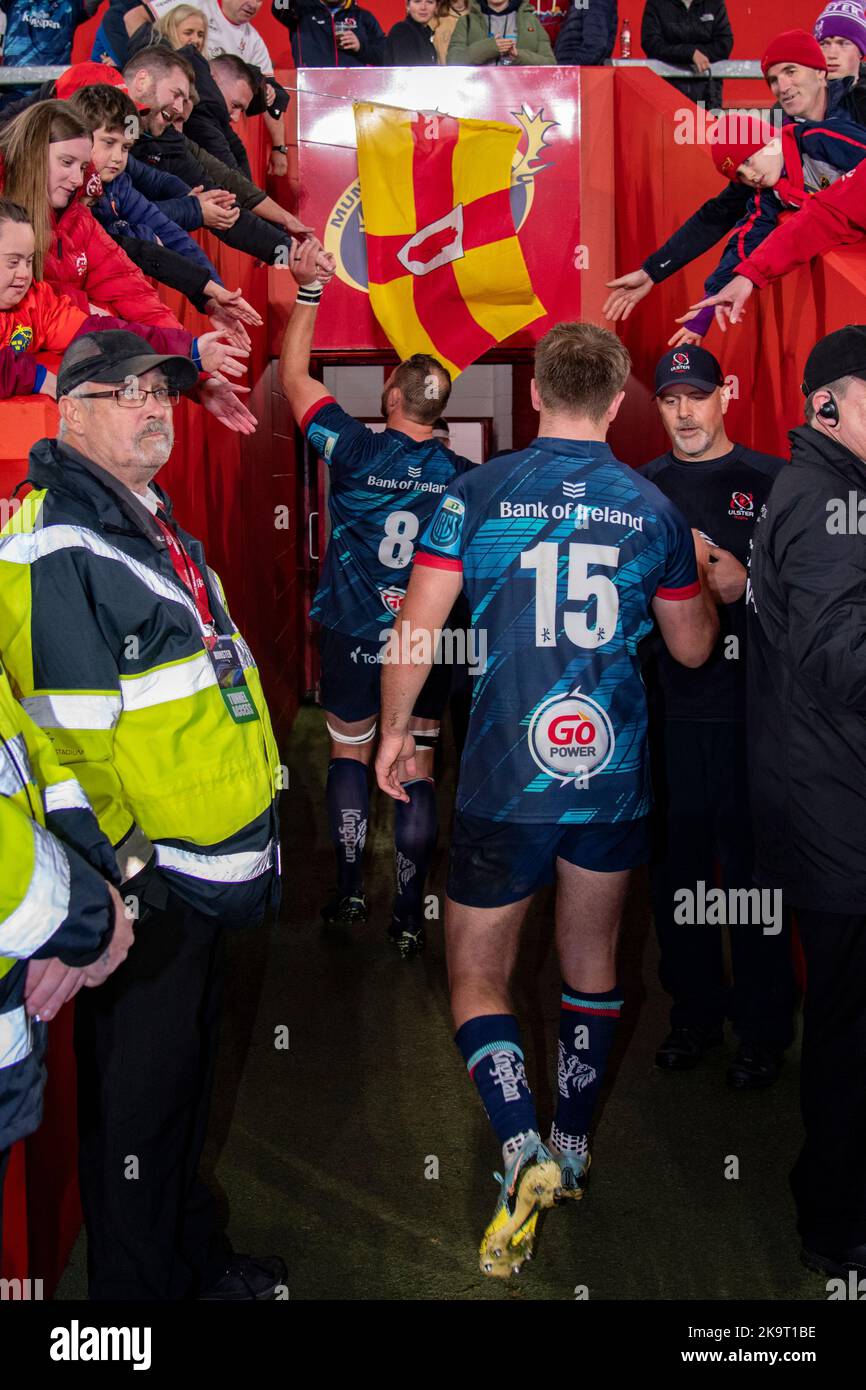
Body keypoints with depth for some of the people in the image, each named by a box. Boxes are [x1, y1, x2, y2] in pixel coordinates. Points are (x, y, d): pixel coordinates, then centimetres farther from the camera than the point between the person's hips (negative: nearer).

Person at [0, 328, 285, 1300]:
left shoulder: (152, 525, 14)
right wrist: (115, 874, -19)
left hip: (207, 868, 10)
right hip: (143, 887, -9)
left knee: (186, 1075, 23)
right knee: (136, 1099, 6)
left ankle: (193, 1258, 41)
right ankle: (138, 1282, 25)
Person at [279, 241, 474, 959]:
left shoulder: (355, 450, -10)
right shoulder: (465, 476, -5)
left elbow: (293, 375, 0)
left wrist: (309, 290, 5)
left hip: (352, 634, -1)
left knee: (349, 754, 15)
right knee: (416, 769, 7)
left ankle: (349, 893, 19)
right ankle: (410, 913, 8)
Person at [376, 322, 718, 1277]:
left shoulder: (477, 494, -6)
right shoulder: (654, 511, 1)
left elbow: (415, 629, -7)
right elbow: (693, 647, 11)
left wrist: (394, 730, 8)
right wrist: (711, 583, 32)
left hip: (504, 778, -3)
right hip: (614, 776, 3)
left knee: (476, 977, 9)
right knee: (591, 964, 20)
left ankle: (525, 1156, -9)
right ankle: (574, 1146, 32)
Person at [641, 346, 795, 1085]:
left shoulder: (771, 480, -1)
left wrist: (745, 584, -17)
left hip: (748, 709, -4)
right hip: (667, 704, 4)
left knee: (753, 865, 2)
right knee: (678, 862, 11)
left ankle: (764, 1029, 16)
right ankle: (694, 1012, 26)